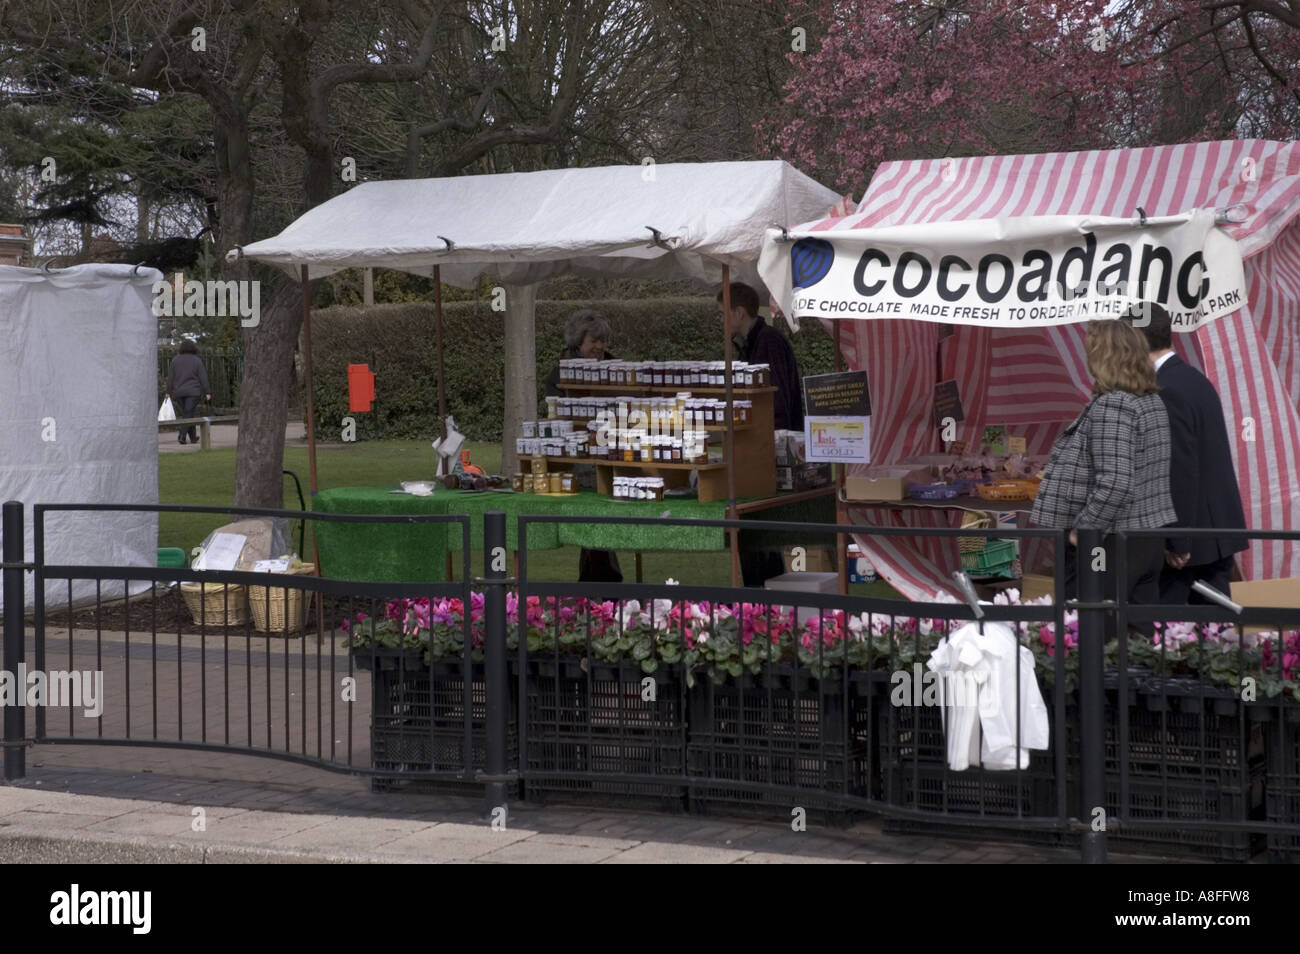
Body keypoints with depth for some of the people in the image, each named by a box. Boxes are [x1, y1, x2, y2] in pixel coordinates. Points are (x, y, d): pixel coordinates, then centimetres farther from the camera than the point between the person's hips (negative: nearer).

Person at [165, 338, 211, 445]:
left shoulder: (175, 360, 4)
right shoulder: (197, 360, -3)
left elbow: (170, 377, 4)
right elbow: (203, 377, -4)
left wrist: (169, 392, 9)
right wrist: (207, 392, -2)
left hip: (179, 392, 3)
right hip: (193, 392, -3)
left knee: (187, 414, 14)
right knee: (188, 415, -4)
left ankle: (193, 437, 19)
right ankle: (182, 436, -18)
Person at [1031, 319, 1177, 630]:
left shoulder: (1110, 406, -19)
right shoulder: (1152, 401, 11)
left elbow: (1114, 483, -27)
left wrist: (1081, 530, -16)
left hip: (1110, 546, -9)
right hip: (1149, 541, 9)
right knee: (1140, 634, 13)